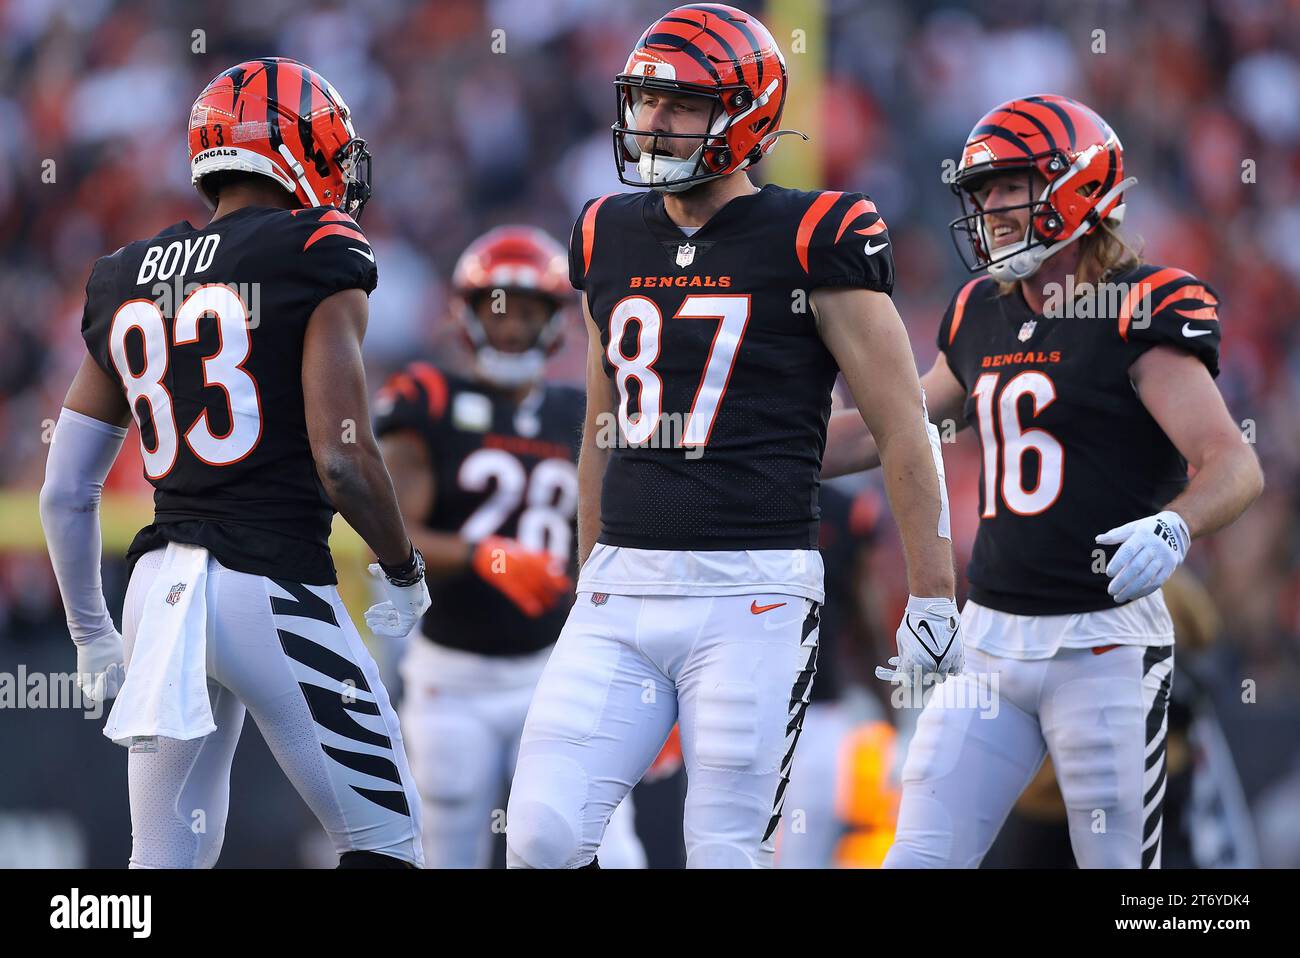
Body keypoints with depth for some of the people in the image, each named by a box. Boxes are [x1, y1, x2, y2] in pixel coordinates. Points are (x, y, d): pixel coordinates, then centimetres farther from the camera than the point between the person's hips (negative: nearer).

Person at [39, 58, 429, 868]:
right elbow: (343, 458, -13)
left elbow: (65, 492, 16)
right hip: (275, 585, -6)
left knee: (169, 859, 12)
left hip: (162, 581, 6)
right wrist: (405, 572, 5)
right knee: (384, 839, 6)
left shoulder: (126, 283, 14)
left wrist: (91, 633, 27)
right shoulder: (316, 261, -4)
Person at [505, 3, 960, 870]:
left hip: (753, 593, -5)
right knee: (541, 839, -6)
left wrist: (932, 595, -3)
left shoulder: (812, 240, -5)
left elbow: (903, 429, -2)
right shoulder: (610, 238, 12)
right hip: (623, 593, 5)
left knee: (727, 853, -4)